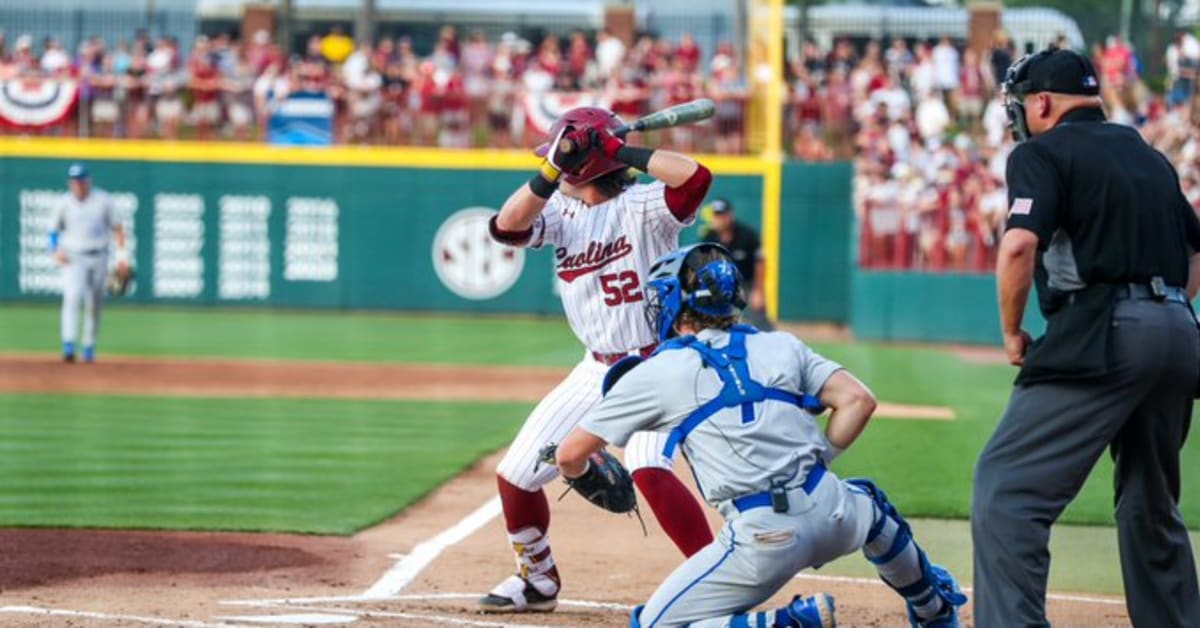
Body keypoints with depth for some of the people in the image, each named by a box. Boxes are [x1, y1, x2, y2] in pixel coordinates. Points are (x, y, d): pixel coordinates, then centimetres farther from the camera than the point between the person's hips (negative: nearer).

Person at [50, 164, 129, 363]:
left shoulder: (102, 200, 0)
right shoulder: (64, 203, 0)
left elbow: (117, 227, 5)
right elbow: (54, 230, 11)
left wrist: (122, 255, -3)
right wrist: (56, 250, -7)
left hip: (98, 258, 2)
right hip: (73, 259, -2)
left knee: (94, 305, 7)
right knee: (72, 297, -21)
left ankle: (89, 348, 21)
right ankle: (68, 346, -29)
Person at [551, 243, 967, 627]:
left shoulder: (657, 373, 6)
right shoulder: (780, 346, 15)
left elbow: (570, 455, 9)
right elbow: (858, 401, 7)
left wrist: (583, 474, 32)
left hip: (764, 537, -6)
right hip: (832, 513, 6)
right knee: (867, 503, 41)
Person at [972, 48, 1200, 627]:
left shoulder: (1042, 152, 1)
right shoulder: (1148, 156, 24)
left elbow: (1019, 246, -13)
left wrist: (1012, 333, -2)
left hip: (1103, 336, -8)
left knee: (1007, 486, -10)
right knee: (1151, 502, 21)